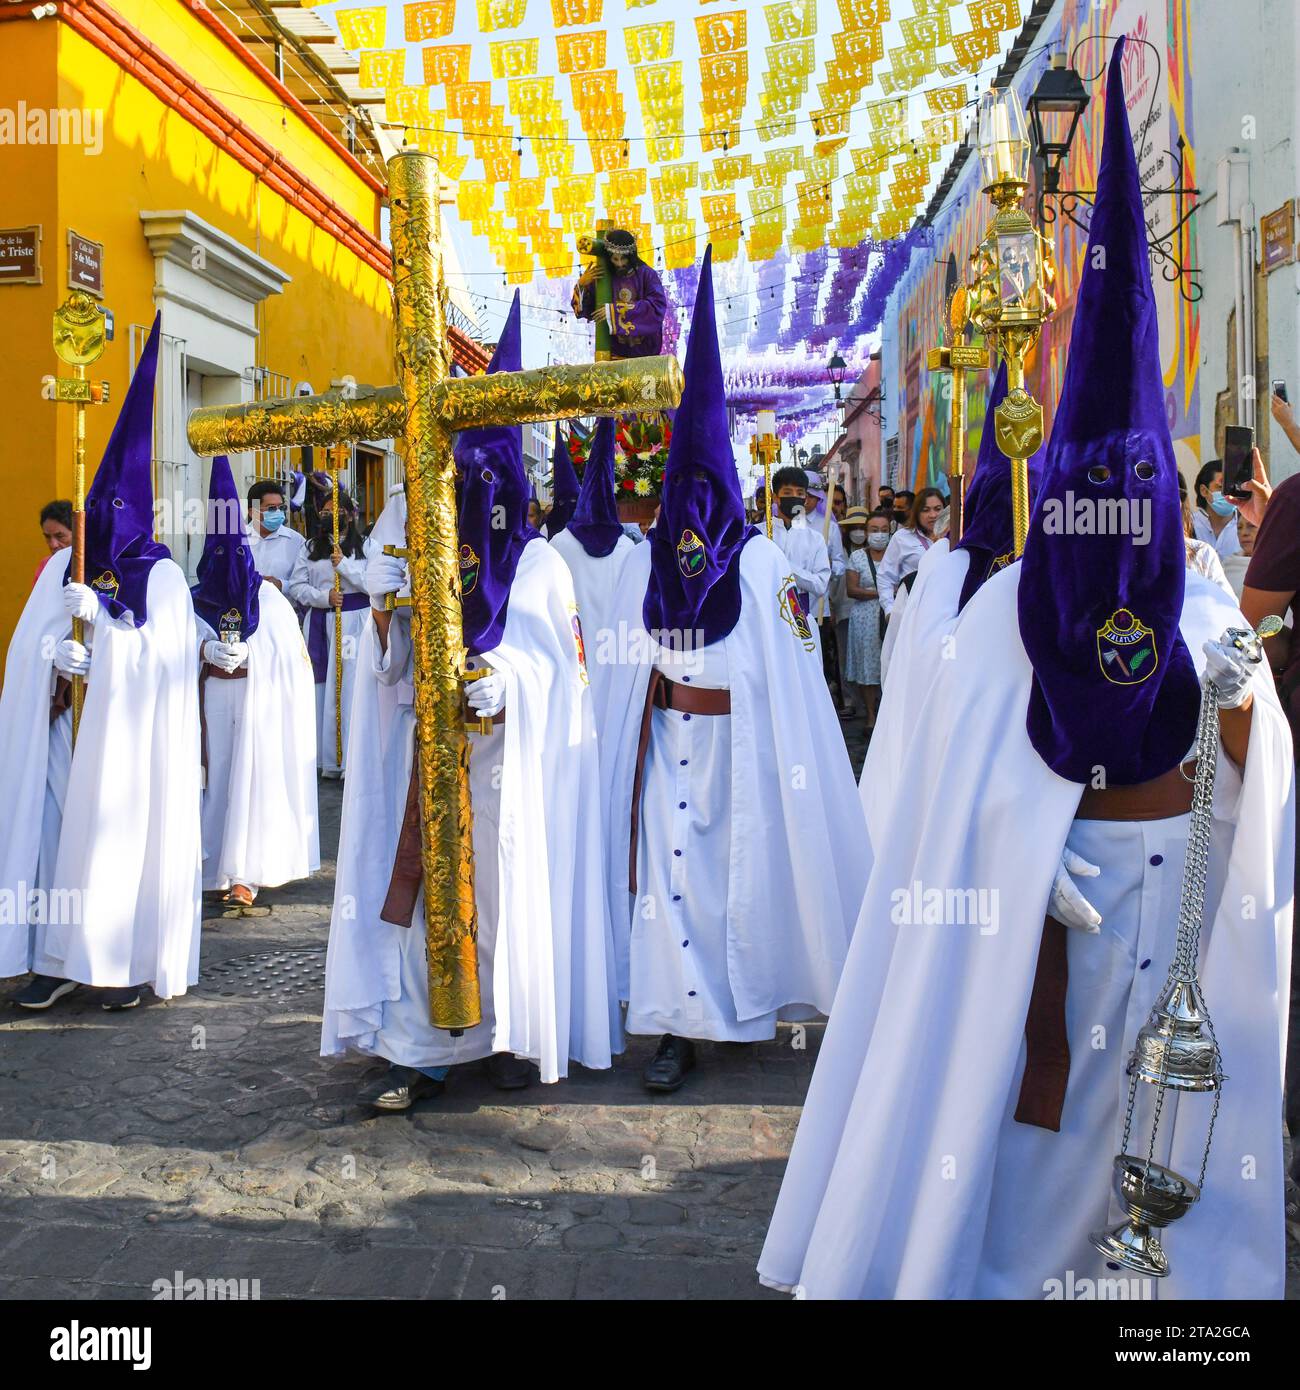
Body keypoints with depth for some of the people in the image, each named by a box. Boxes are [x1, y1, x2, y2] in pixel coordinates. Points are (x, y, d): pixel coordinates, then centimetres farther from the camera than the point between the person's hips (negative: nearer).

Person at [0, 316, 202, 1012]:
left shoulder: (163, 575, 1)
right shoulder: (64, 566, 12)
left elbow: (162, 649, -12)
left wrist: (101, 615, -21)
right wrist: (58, 654, -15)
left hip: (132, 731, -3)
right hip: (64, 724, 3)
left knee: (124, 825, -3)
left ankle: (126, 960, 5)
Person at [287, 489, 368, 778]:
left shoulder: (366, 546, 8)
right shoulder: (310, 548, 15)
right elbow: (296, 586, 6)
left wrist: (344, 565, -11)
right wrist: (324, 597, -9)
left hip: (354, 621, -3)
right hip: (320, 623, 3)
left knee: (353, 687, -8)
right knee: (323, 688, 1)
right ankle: (327, 757, 5)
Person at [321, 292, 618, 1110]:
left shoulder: (538, 564, 1)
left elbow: (563, 667, -3)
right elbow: (392, 667, 8)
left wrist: (509, 678, -22)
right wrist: (385, 600, -9)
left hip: (508, 760, -3)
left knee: (509, 885, 1)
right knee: (428, 883, 0)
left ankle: (518, 1034, 18)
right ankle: (426, 1047, 7)